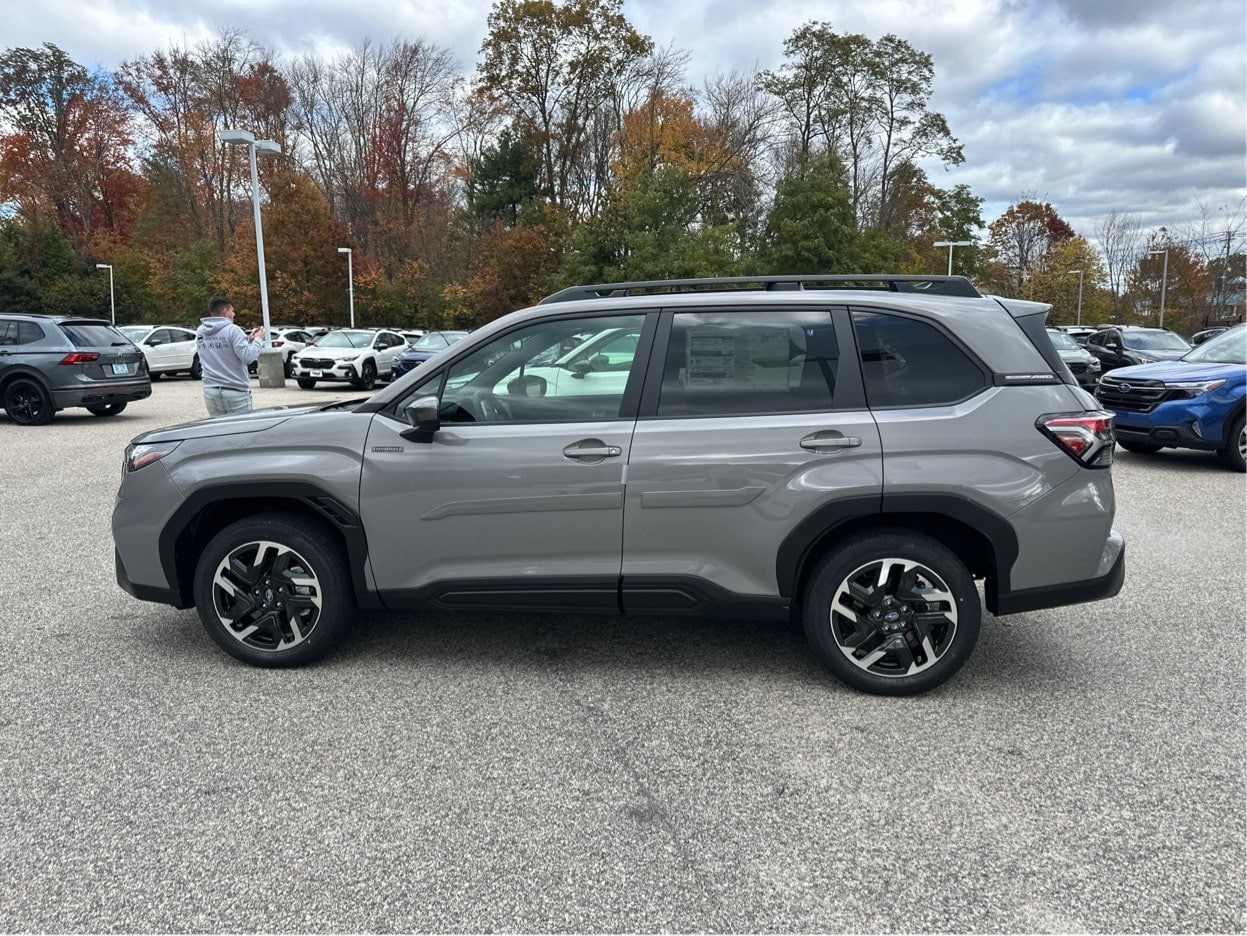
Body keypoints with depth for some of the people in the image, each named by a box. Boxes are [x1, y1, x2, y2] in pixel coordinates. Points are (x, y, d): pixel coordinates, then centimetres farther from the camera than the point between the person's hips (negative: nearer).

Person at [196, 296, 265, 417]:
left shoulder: (200, 332, 8)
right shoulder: (232, 330, -12)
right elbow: (248, 356, -17)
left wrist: (248, 339, 16)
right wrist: (258, 340, 0)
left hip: (210, 391, 6)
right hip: (235, 392, -6)